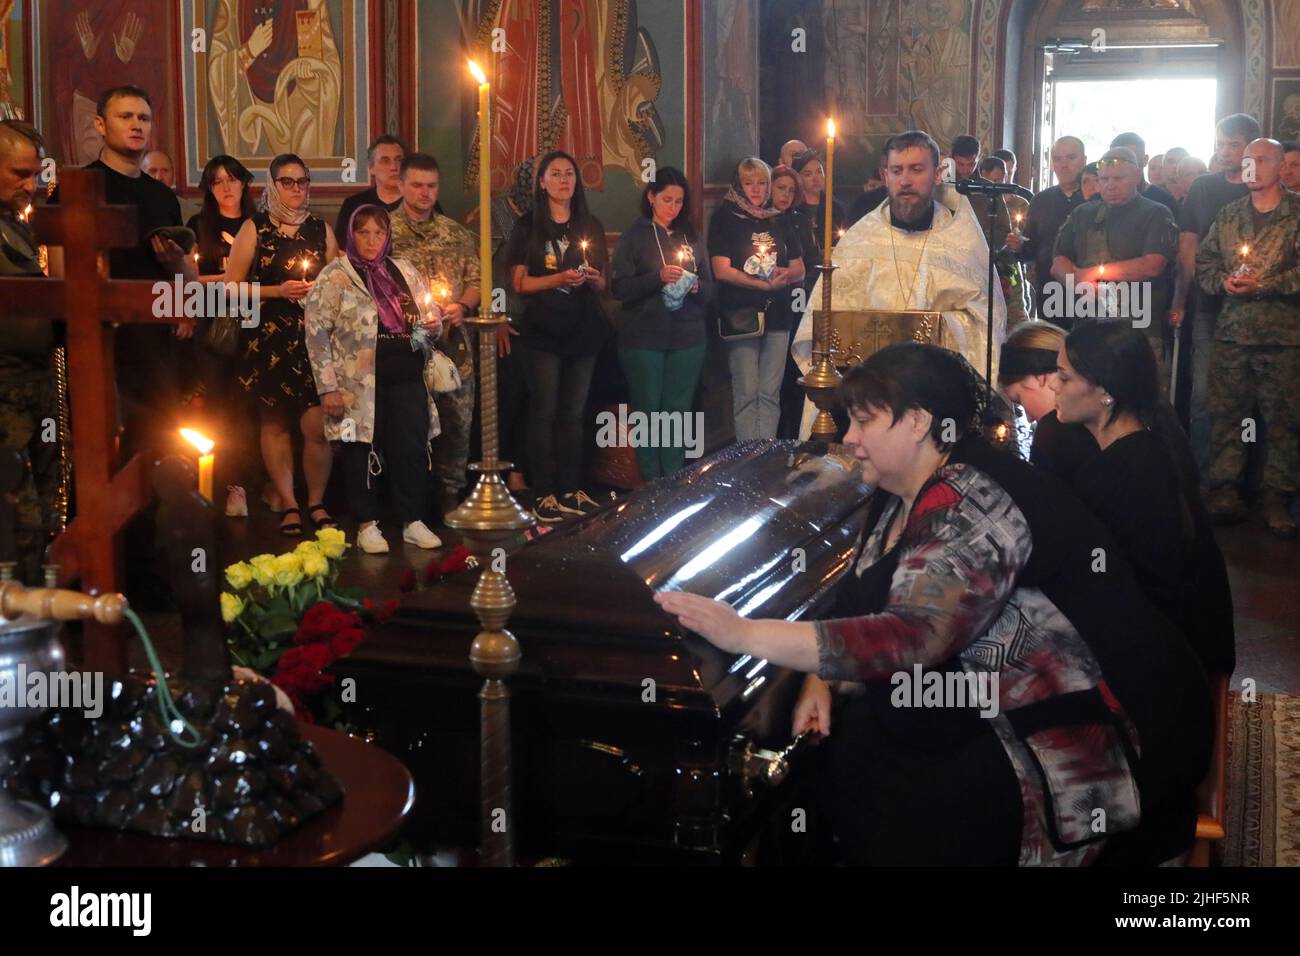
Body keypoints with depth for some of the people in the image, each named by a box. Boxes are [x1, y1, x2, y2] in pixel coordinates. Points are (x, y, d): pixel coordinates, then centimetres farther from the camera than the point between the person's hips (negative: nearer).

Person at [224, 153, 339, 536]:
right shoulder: (254, 229, 3)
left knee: (317, 426, -7)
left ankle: (316, 502, 9)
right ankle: (288, 504, 14)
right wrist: (279, 291, -11)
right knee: (274, 424, 4)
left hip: (315, 338, 1)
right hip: (268, 341, -1)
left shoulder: (321, 229, 12)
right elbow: (232, 286, -1)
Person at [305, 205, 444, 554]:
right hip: (360, 379, -4)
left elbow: (431, 318, 22)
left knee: (412, 448, 3)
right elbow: (317, 332, -5)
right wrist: (327, 387, -10)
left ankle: (413, 522, 14)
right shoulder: (334, 277, 0)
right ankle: (367, 525, 14)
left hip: (406, 377, 4)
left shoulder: (405, 271, 14)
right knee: (362, 449, 2)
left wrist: (432, 326, -4)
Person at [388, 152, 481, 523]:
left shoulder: (456, 232, 13)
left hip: (454, 343, 4)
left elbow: (475, 280, 15)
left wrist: (462, 306, -5)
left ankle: (450, 496, 19)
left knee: (458, 422, 6)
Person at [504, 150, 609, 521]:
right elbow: (520, 283, -4)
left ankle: (570, 491, 11)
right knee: (544, 413, -4)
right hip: (543, 332, -3)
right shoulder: (528, 227, 2)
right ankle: (544, 495, -2)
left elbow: (602, 283, 14)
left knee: (573, 414, 7)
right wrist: (559, 278, -17)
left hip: (584, 330, 4)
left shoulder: (590, 226, 11)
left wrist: (592, 278, -8)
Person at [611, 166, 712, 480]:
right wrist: (659, 277, -20)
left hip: (687, 338, 3)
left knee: (679, 412, 4)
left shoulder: (692, 237, 12)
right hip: (644, 339, -3)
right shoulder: (634, 237, 1)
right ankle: (651, 485, 9)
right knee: (648, 411, 0)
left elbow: (710, 286, 12)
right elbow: (620, 288, -7)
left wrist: (696, 286, -10)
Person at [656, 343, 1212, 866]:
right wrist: (821, 676, -7)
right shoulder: (901, 499, 7)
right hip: (967, 708, 8)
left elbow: (916, 637, -34)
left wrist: (746, 635, -36)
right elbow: (858, 603, 14)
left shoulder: (973, 513, -22)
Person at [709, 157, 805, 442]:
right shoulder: (725, 220, 3)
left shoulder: (780, 222, 16)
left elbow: (799, 270, 16)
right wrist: (765, 284, -12)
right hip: (741, 316, -4)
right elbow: (721, 270, -7)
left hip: (777, 315, 4)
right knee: (746, 393, -4)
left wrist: (785, 275, -8)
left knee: (770, 393, 4)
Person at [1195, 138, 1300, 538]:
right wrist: (1223, 281, -5)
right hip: (1231, 330, 4)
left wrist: (1263, 285, -17)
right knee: (1225, 411, 4)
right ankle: (1223, 489, 11)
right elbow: (1204, 260, 14)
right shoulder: (1229, 215, 14)